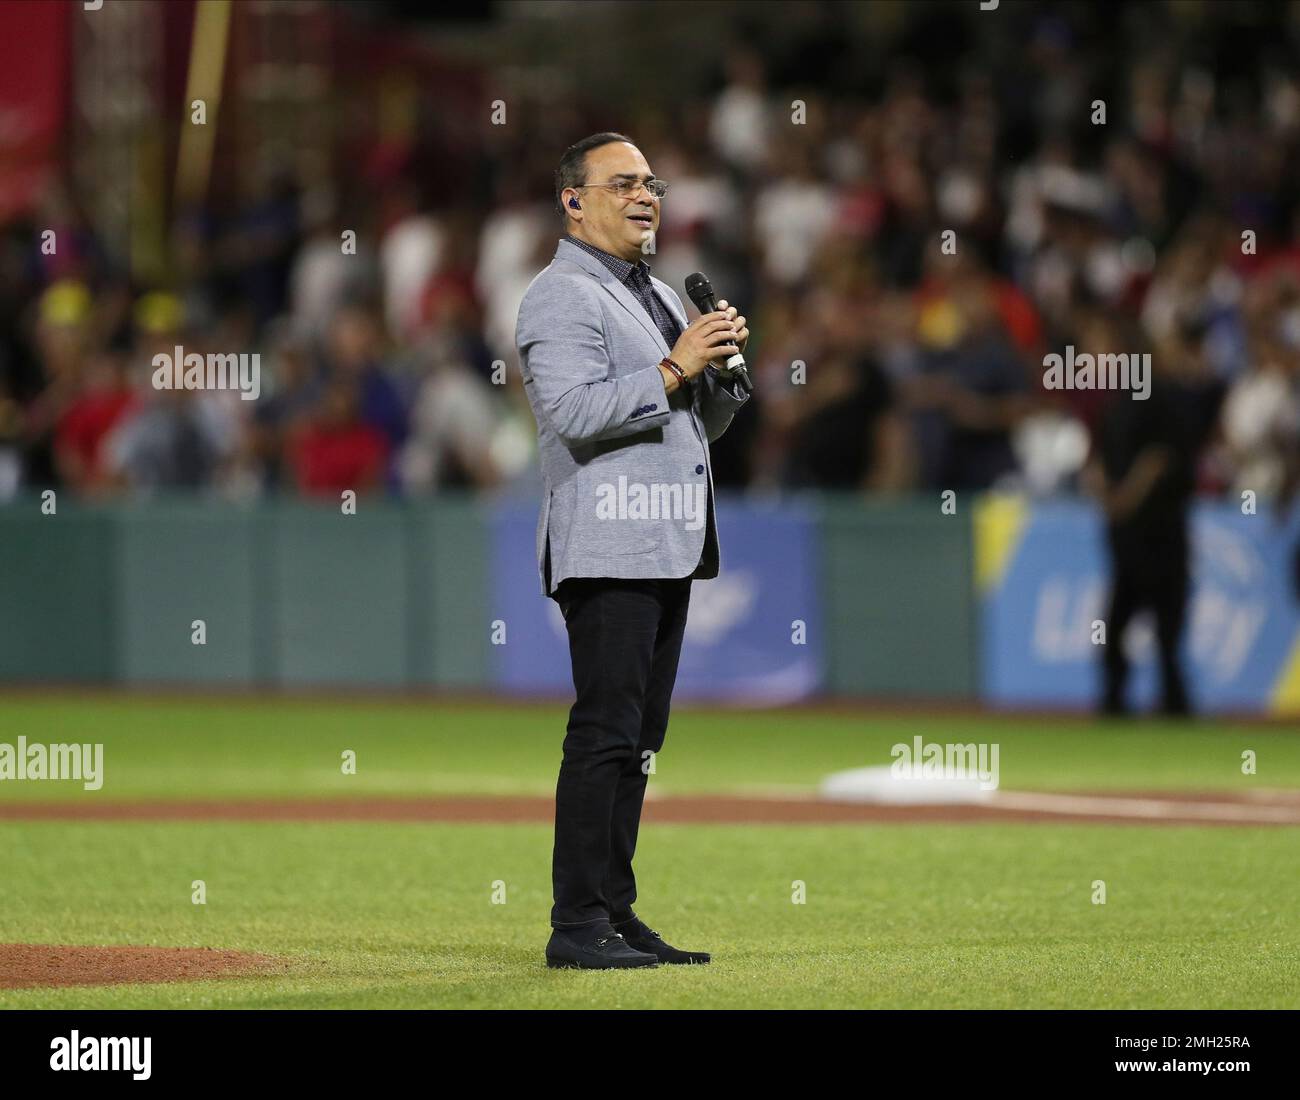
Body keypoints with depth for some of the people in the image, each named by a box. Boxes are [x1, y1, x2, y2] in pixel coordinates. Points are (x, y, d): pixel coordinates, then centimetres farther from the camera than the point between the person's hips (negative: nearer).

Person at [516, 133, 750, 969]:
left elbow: (700, 424, 23)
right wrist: (671, 370, -20)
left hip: (669, 548, 9)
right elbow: (572, 410, -19)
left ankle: (615, 914, 12)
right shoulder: (562, 296, -6)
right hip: (606, 547, -9)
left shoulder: (662, 297, 23)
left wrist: (722, 368, 4)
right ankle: (578, 923, -13)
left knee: (638, 738, 9)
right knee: (606, 731, -13)